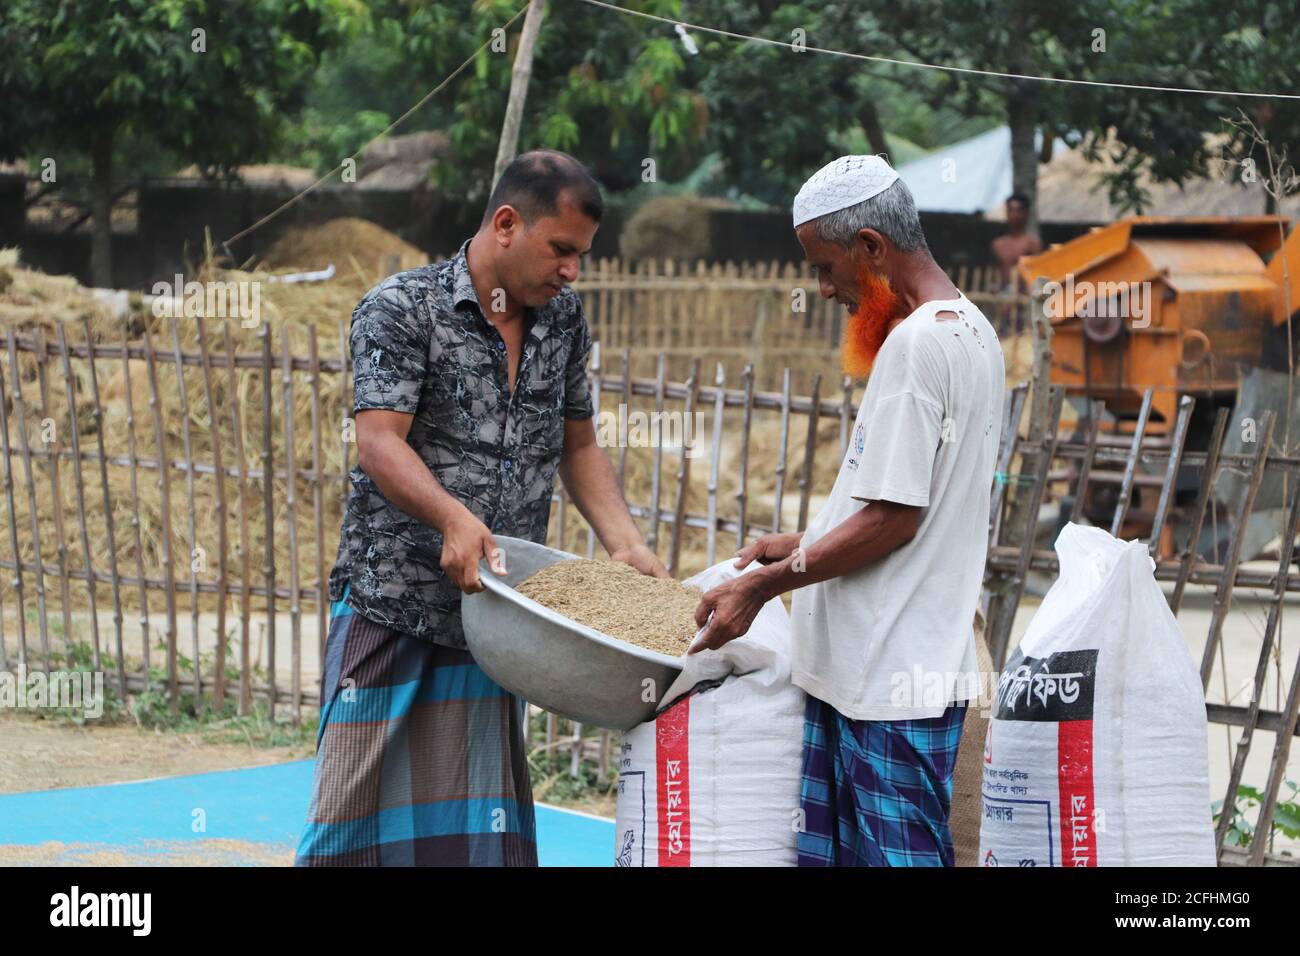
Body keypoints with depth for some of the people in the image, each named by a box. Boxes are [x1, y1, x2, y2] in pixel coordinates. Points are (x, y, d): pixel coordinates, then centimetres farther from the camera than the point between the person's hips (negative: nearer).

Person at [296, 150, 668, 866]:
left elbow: (578, 446, 18)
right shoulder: (400, 308, -8)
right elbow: (379, 442, -17)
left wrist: (625, 546, 3)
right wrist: (454, 518, -34)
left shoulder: (563, 318, 11)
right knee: (361, 801, -2)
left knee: (482, 820, 5)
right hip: (391, 601, -5)